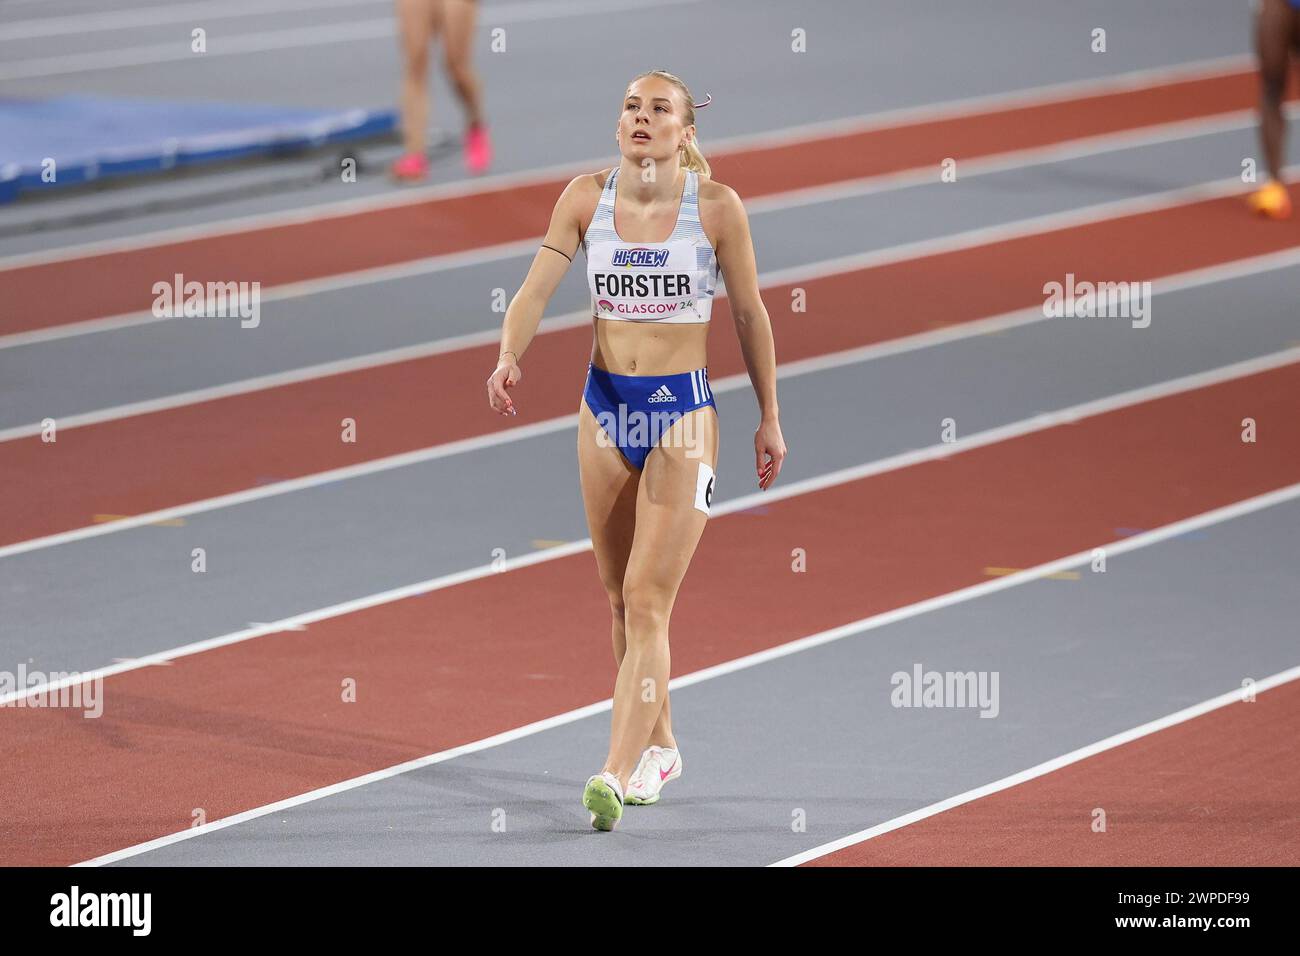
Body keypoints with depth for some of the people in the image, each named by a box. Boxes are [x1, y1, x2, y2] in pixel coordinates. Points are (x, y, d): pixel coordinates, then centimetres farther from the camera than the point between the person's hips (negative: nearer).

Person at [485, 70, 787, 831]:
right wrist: (509, 358, -25)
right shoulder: (587, 197, -1)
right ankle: (659, 745, 34)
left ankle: (617, 775, -18)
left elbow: (749, 313, 1)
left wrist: (769, 418, 7)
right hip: (605, 406, 4)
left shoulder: (716, 205, -8)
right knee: (622, 599, 15)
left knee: (647, 601, -13)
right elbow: (537, 289, -6)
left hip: (683, 412, -4)